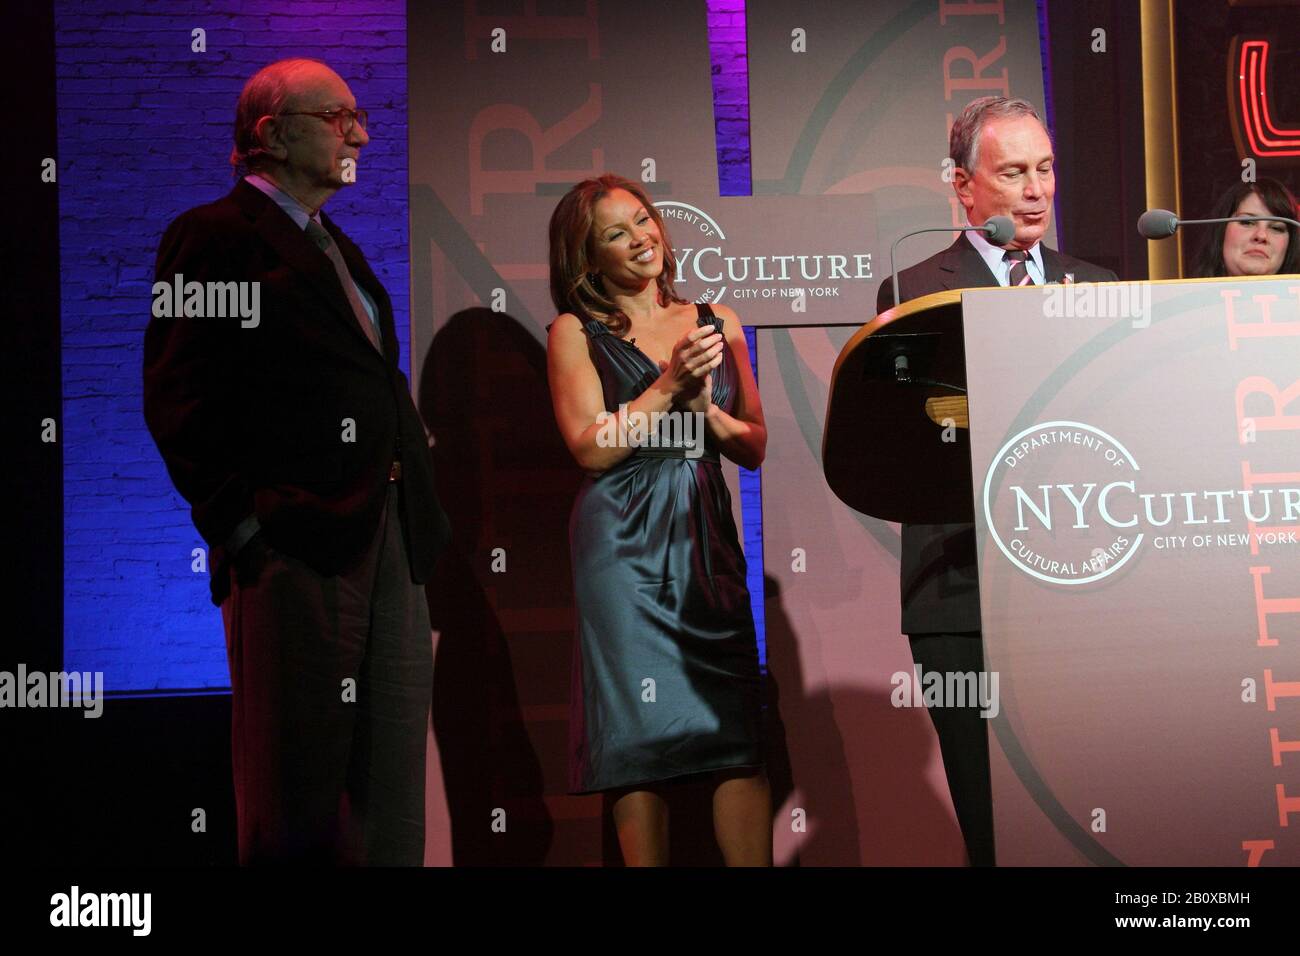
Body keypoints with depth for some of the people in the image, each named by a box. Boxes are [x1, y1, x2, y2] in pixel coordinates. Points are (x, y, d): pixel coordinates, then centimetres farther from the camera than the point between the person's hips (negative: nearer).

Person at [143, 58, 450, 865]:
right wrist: (242, 522, -16)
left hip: (390, 544, 8)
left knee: (393, 792, 10)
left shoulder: (337, 247, 24)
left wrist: (420, 516, 13)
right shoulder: (216, 235, -3)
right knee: (297, 803, -1)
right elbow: (178, 397, -11)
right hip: (299, 547, -8)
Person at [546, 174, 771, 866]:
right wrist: (671, 383, -11)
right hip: (624, 541, -3)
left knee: (739, 728, -4)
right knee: (641, 731, -3)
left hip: (708, 534, 3)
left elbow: (754, 447, 12)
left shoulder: (716, 322, 14)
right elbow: (592, 448, -6)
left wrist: (703, 404, -6)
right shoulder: (575, 332, 4)